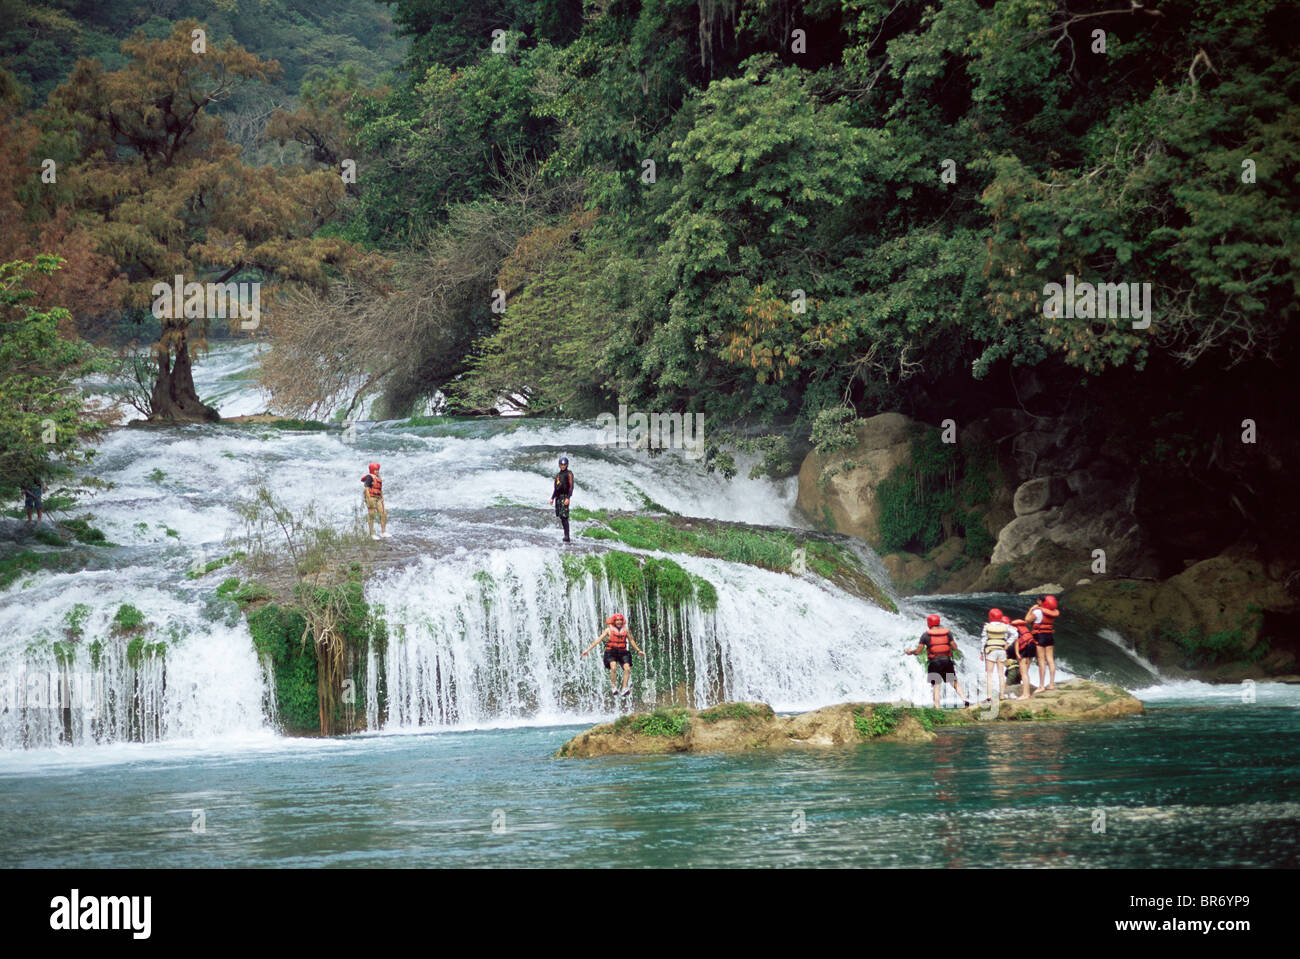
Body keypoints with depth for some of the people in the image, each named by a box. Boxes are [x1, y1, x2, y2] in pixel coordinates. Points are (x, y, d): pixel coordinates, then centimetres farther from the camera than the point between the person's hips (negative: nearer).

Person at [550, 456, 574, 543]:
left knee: (564, 517, -14)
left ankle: (567, 537, -17)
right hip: (558, 497, 7)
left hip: (565, 497, -7)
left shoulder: (569, 474, -3)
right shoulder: (558, 475, 18)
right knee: (561, 516, 6)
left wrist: (568, 498, -20)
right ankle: (566, 535, 12)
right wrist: (552, 498, 19)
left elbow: (571, 487, -11)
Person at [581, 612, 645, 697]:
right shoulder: (609, 629, 2)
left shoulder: (625, 629, 10)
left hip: (622, 652, 3)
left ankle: (625, 688, -11)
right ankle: (613, 687, -13)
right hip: (611, 652, -3)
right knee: (613, 668, -27)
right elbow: (599, 639, 2)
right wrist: (588, 649, -2)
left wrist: (638, 650, 33)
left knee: (627, 669, -15)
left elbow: (631, 640, 25)